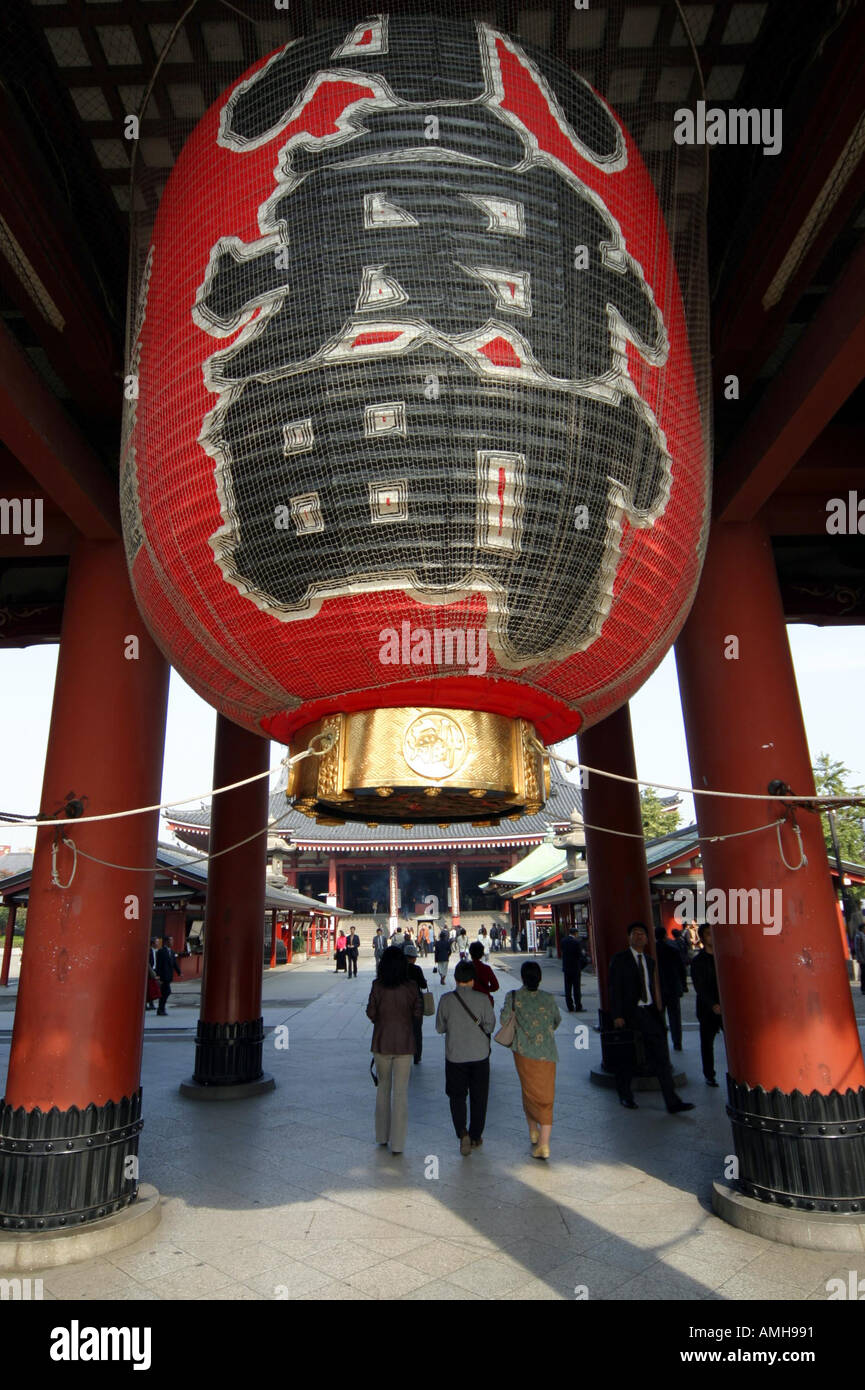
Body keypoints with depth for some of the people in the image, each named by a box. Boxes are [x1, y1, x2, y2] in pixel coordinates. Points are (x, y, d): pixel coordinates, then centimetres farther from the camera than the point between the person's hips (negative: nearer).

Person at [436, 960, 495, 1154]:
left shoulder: (446, 1000, -10)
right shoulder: (482, 999, -11)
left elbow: (440, 1027, -1)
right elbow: (490, 1025, -7)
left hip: (455, 1056, 0)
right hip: (479, 1055, 0)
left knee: (457, 1095, 11)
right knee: (479, 1097, 16)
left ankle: (462, 1133, -7)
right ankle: (476, 1136, 24)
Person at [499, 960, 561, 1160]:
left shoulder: (514, 996, -7)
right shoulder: (548, 998, -1)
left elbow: (504, 1019, -8)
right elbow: (557, 1020, 13)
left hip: (523, 1052, 0)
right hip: (547, 1053, 0)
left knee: (529, 1091, 20)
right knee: (545, 1096, 5)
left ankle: (533, 1131, 32)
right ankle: (544, 1144, -2)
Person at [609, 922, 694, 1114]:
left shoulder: (649, 961, 13)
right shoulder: (620, 959, -4)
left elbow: (650, 989, 16)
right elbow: (614, 988, -8)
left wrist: (655, 1011, 9)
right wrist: (617, 1016, -13)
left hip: (648, 1012, 4)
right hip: (629, 1013, -4)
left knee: (660, 1054, -4)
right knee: (627, 1056, 8)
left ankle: (672, 1101, -1)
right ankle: (625, 1096, 27)